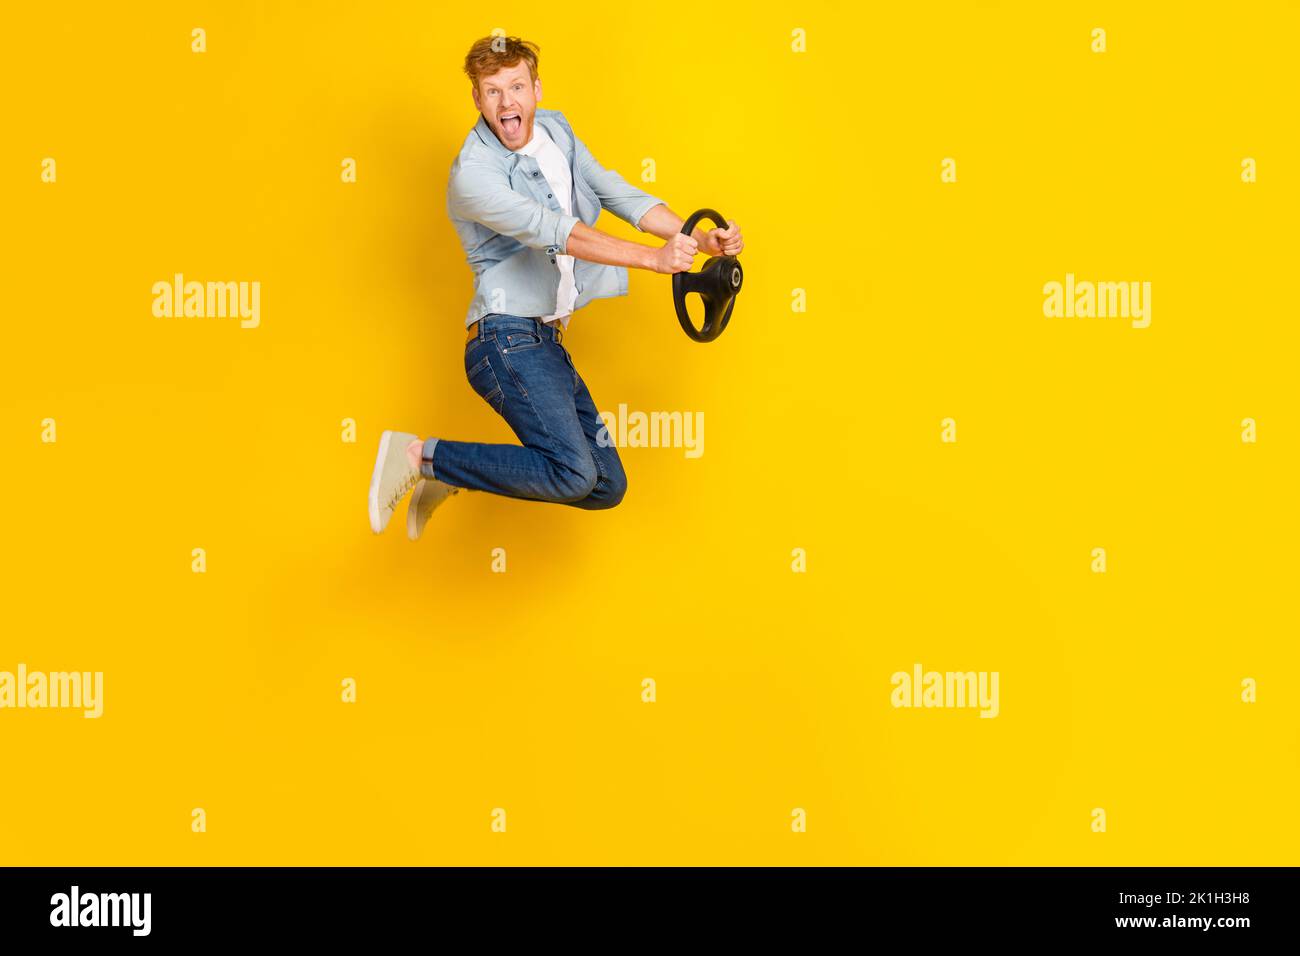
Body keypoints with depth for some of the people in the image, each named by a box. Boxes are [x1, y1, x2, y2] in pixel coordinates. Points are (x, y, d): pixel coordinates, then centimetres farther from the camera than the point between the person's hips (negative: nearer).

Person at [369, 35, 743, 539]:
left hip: (547, 344, 9)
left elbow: (620, 195, 6)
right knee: (573, 473, -25)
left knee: (607, 487, 9)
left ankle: (456, 473, 19)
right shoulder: (473, 174, -14)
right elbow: (554, 231, -27)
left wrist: (700, 239, -8)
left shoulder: (556, 132, 10)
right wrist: (653, 258, -37)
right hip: (508, 341, -8)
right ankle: (422, 456, -10)